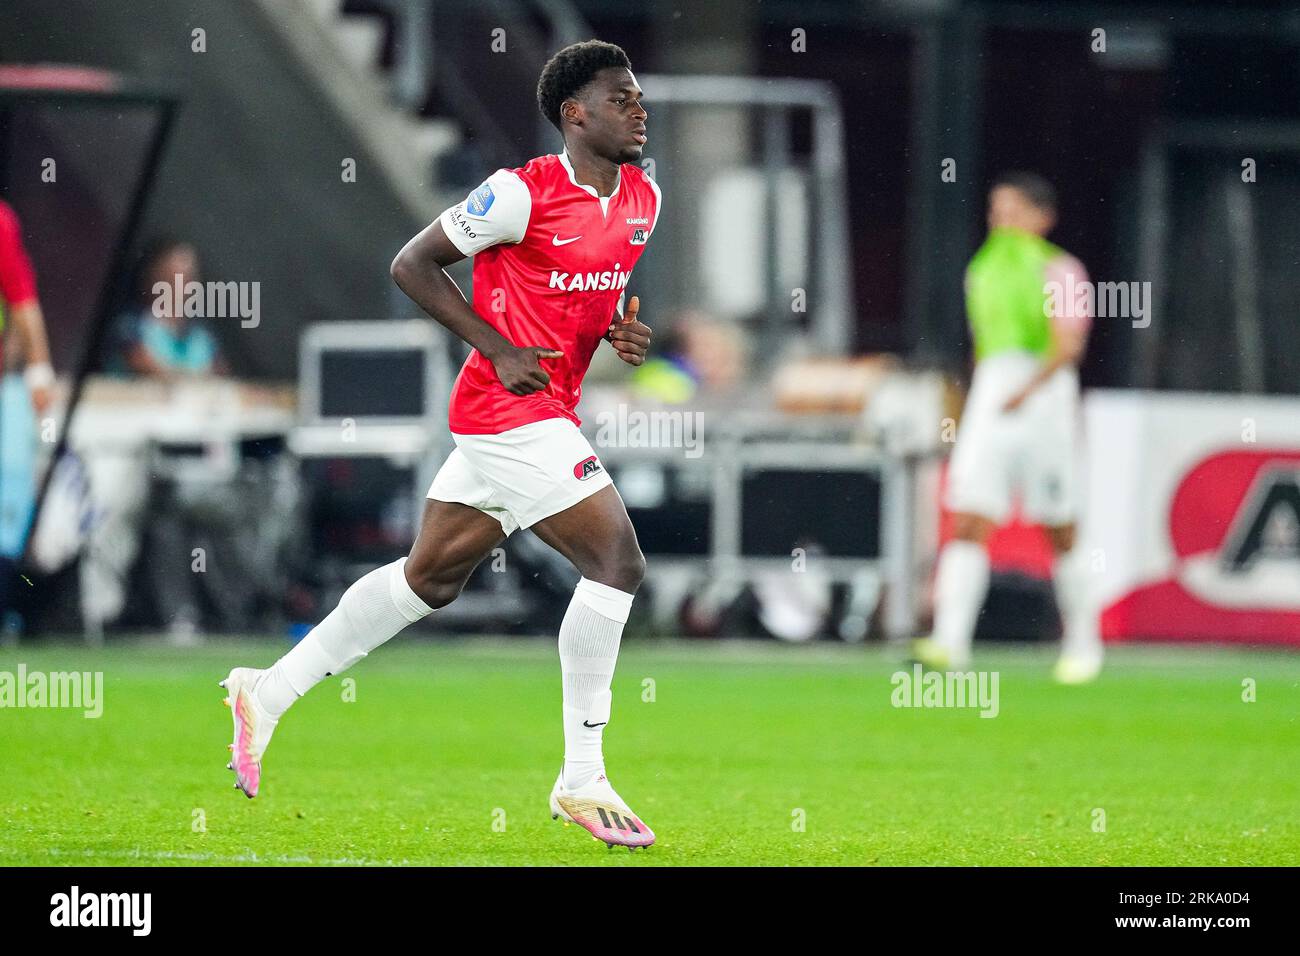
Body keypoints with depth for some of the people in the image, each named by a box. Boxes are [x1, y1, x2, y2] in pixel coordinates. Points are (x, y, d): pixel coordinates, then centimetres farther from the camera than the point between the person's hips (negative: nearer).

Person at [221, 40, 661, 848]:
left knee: (431, 577, 16)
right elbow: (414, 264, -9)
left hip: (546, 415, 9)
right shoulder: (524, 194, -16)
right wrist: (501, 349, -15)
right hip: (511, 410, -9)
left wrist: (621, 329, 3)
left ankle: (269, 693, 26)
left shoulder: (642, 199, 8)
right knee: (618, 561, -14)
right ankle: (582, 782, -7)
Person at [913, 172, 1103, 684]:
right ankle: (950, 641, -21)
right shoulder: (982, 271, 15)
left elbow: (1068, 345, -15)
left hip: (1045, 397, -5)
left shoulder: (1058, 271, -3)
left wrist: (1028, 389, -30)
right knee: (968, 524, -11)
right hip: (988, 402, 5)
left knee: (1061, 535, 5)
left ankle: (1082, 644, 20)